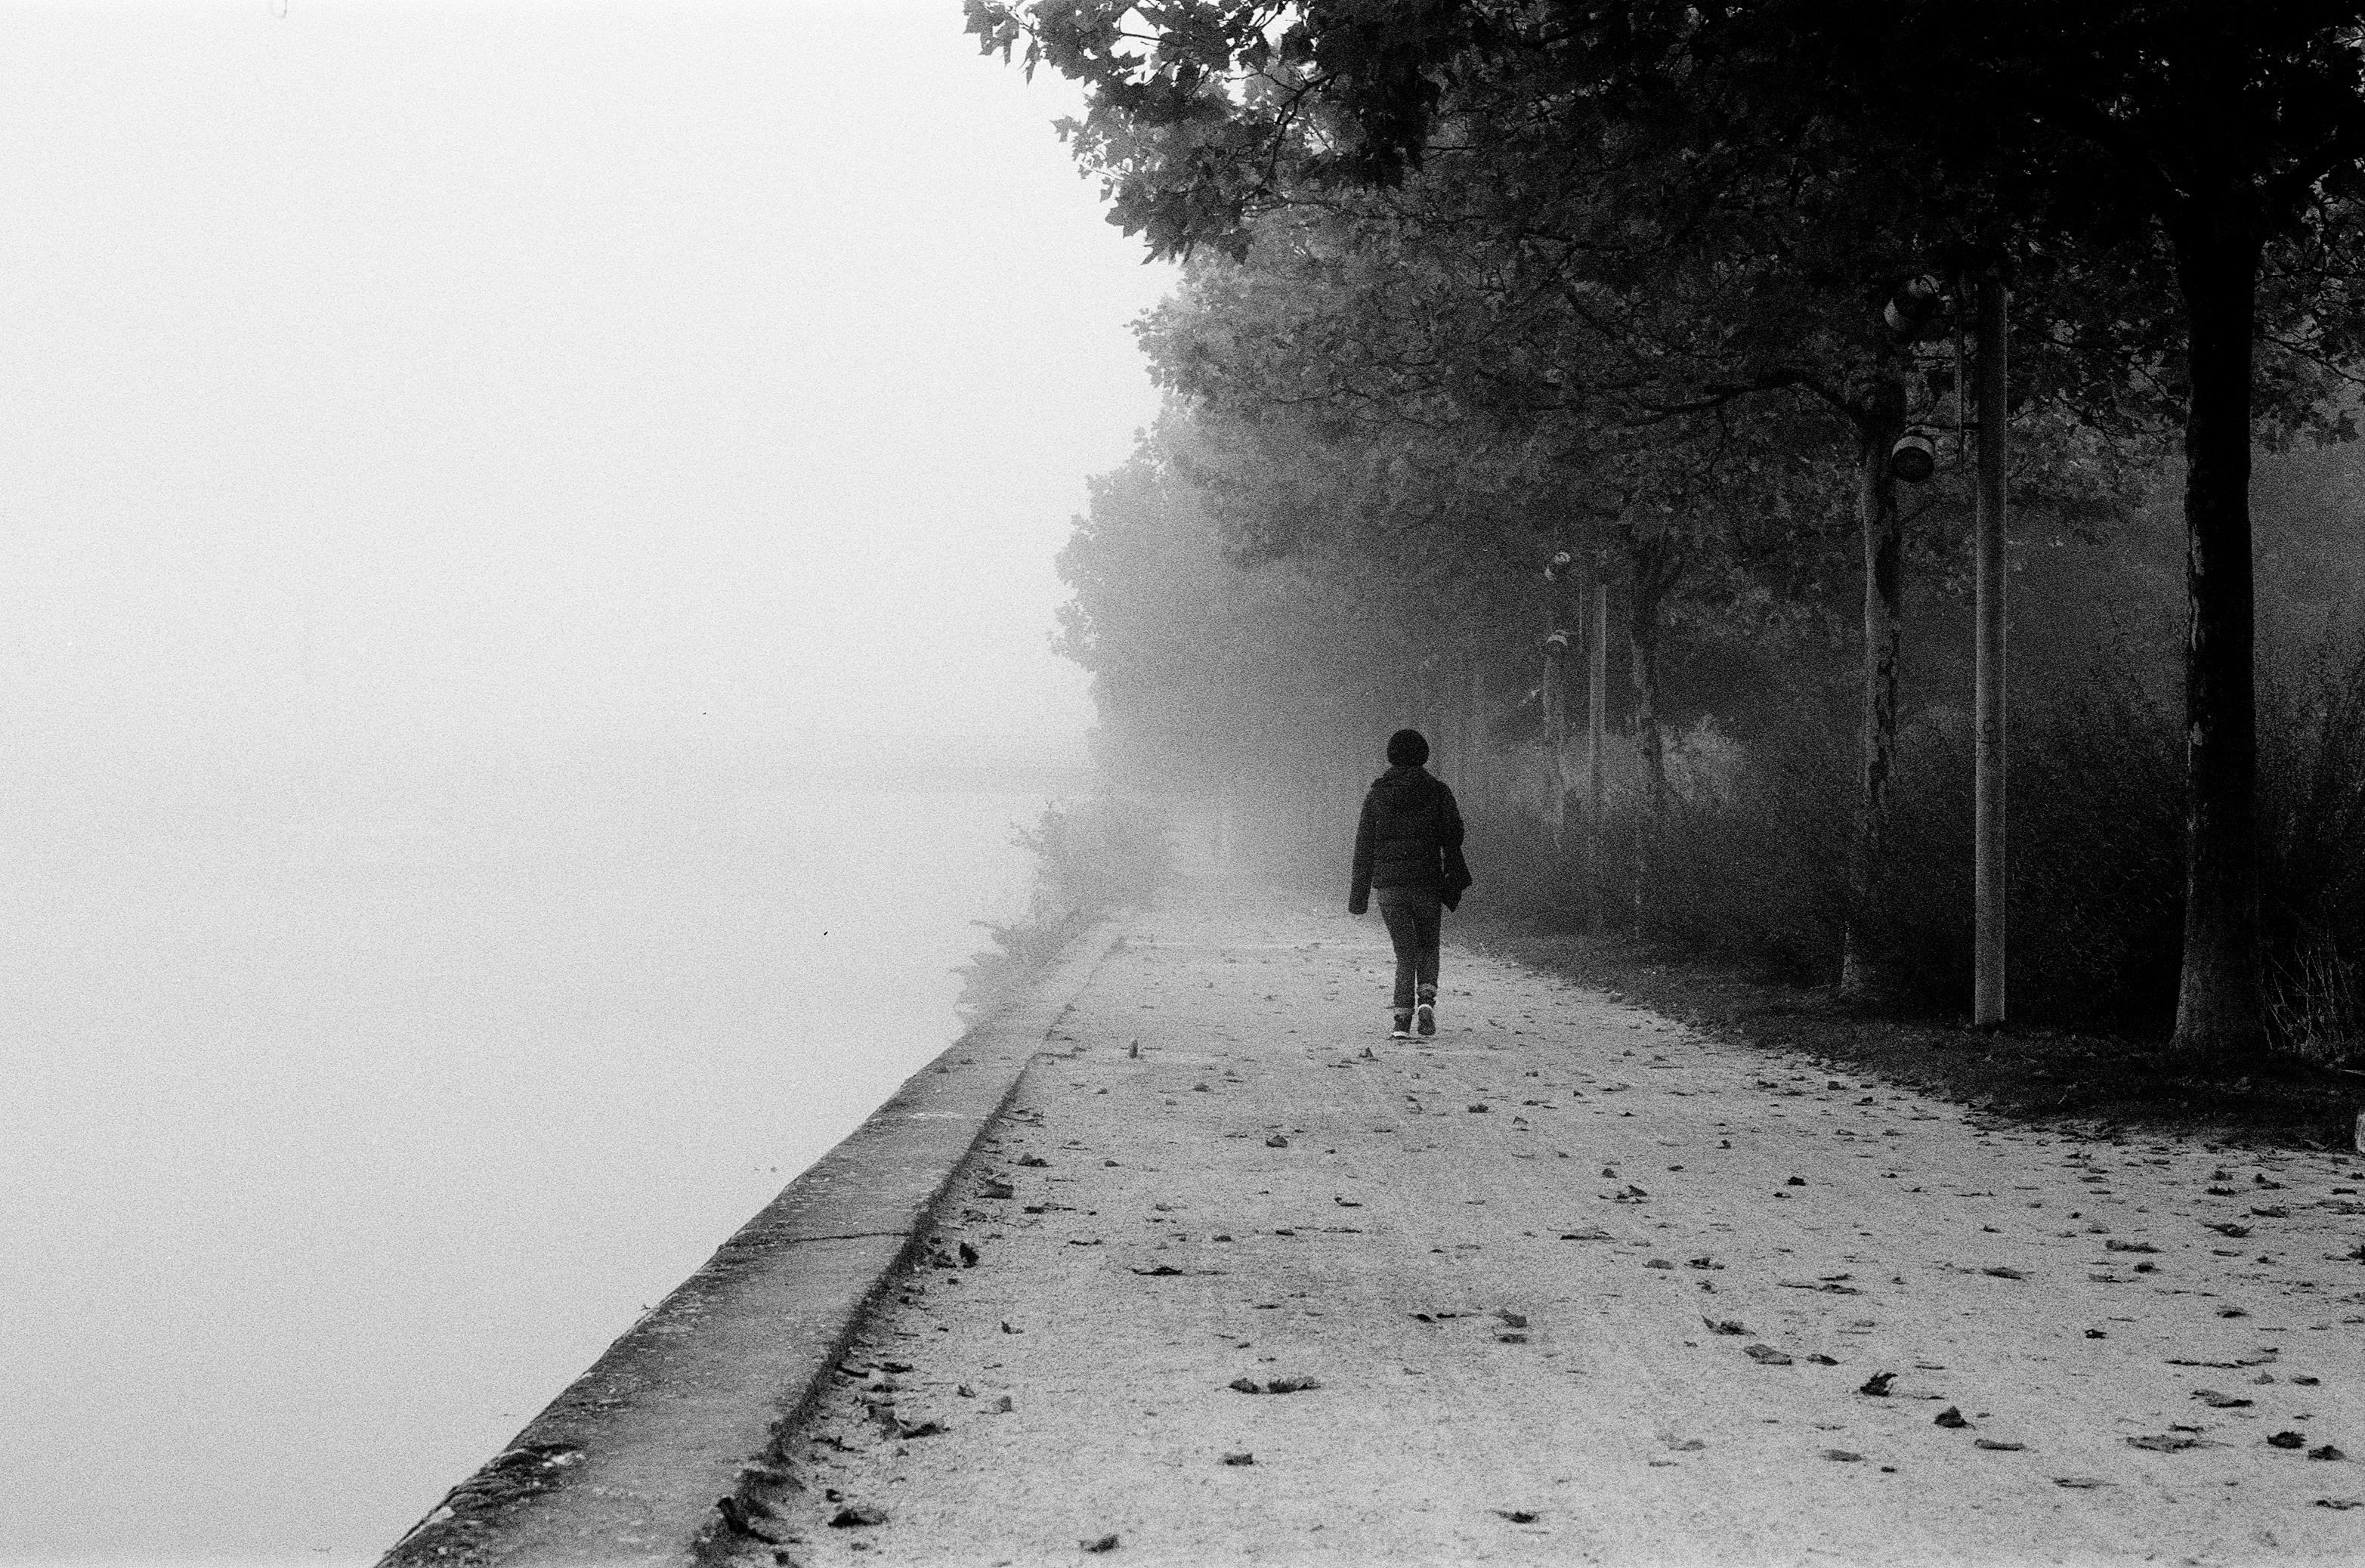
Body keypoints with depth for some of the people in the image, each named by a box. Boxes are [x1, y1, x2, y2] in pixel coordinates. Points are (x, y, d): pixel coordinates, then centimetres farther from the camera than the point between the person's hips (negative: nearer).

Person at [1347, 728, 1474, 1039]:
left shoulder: (1377, 795, 6)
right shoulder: (1437, 791, 3)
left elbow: (1363, 849, 7)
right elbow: (1453, 838, -2)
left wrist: (1359, 897, 10)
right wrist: (1454, 886, 0)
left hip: (1388, 885, 1)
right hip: (1427, 882, -1)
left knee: (1405, 952, 4)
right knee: (1428, 946, 16)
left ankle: (1403, 1019, -9)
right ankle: (1427, 1000, -8)